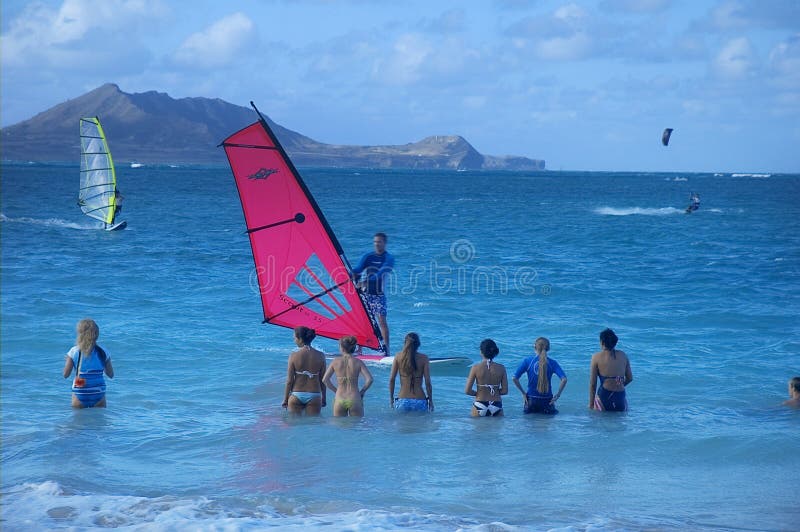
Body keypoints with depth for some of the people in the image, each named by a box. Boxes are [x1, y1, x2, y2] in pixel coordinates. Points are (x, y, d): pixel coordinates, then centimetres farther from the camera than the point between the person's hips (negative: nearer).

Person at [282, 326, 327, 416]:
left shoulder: (294, 356, -9)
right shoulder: (320, 356, -4)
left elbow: (289, 380, -6)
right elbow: (322, 380, 1)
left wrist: (285, 399, 4)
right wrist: (324, 398, 12)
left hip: (296, 395, -1)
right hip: (314, 396, 1)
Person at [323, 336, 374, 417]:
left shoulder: (336, 361, 0)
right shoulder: (358, 362, -3)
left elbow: (325, 380, -1)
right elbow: (369, 379, -11)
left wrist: (336, 390, 10)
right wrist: (362, 392, 3)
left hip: (339, 400, 1)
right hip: (354, 400, -1)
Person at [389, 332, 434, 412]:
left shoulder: (398, 356, 3)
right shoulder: (424, 358, 0)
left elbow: (391, 379, 2)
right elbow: (427, 382, -2)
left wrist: (391, 398, 13)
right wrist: (430, 401, 9)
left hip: (402, 401, 1)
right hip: (420, 402, -1)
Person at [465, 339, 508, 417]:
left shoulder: (476, 368, -8)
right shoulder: (501, 368, -3)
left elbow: (467, 391, -8)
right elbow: (505, 391, 0)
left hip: (479, 407, -2)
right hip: (496, 407, 2)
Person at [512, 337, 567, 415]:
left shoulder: (527, 361, -3)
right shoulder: (552, 363, -3)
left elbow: (515, 378, -7)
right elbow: (564, 379, -12)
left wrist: (523, 393, 4)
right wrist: (558, 395, -1)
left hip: (531, 399, 1)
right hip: (547, 399, -1)